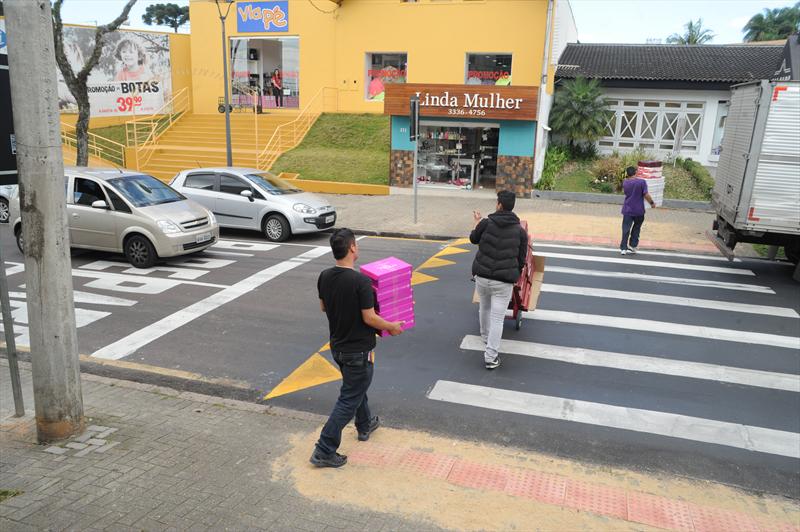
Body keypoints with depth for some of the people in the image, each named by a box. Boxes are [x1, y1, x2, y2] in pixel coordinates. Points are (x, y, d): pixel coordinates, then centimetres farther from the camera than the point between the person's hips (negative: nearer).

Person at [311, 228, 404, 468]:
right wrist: (392, 327, -5)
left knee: (356, 387, 28)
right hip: (358, 351, -8)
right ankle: (324, 451, 7)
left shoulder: (324, 277, -4)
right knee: (349, 399, 4)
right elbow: (369, 318, -21)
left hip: (337, 346, 8)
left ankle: (365, 425, 49)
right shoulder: (361, 281, -26)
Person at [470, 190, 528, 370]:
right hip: (504, 281, -1)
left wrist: (477, 222, 30)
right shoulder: (520, 230, -2)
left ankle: (485, 335, 50)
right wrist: (514, 274, 23)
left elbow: (473, 239, 13)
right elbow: (522, 259, 5)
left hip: (482, 276, 2)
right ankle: (491, 357, 0)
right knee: (497, 318, 0)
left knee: (484, 307, 26)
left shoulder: (486, 223, -7)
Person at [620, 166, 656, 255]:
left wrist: (627, 178, 13)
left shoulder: (625, 182, -3)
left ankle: (623, 248, 1)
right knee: (636, 229, 15)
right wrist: (652, 203, 1)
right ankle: (633, 246, 17)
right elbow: (646, 195, -14)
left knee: (626, 229, 4)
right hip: (639, 211, -1)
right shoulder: (642, 182, -11)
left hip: (627, 210, 1)